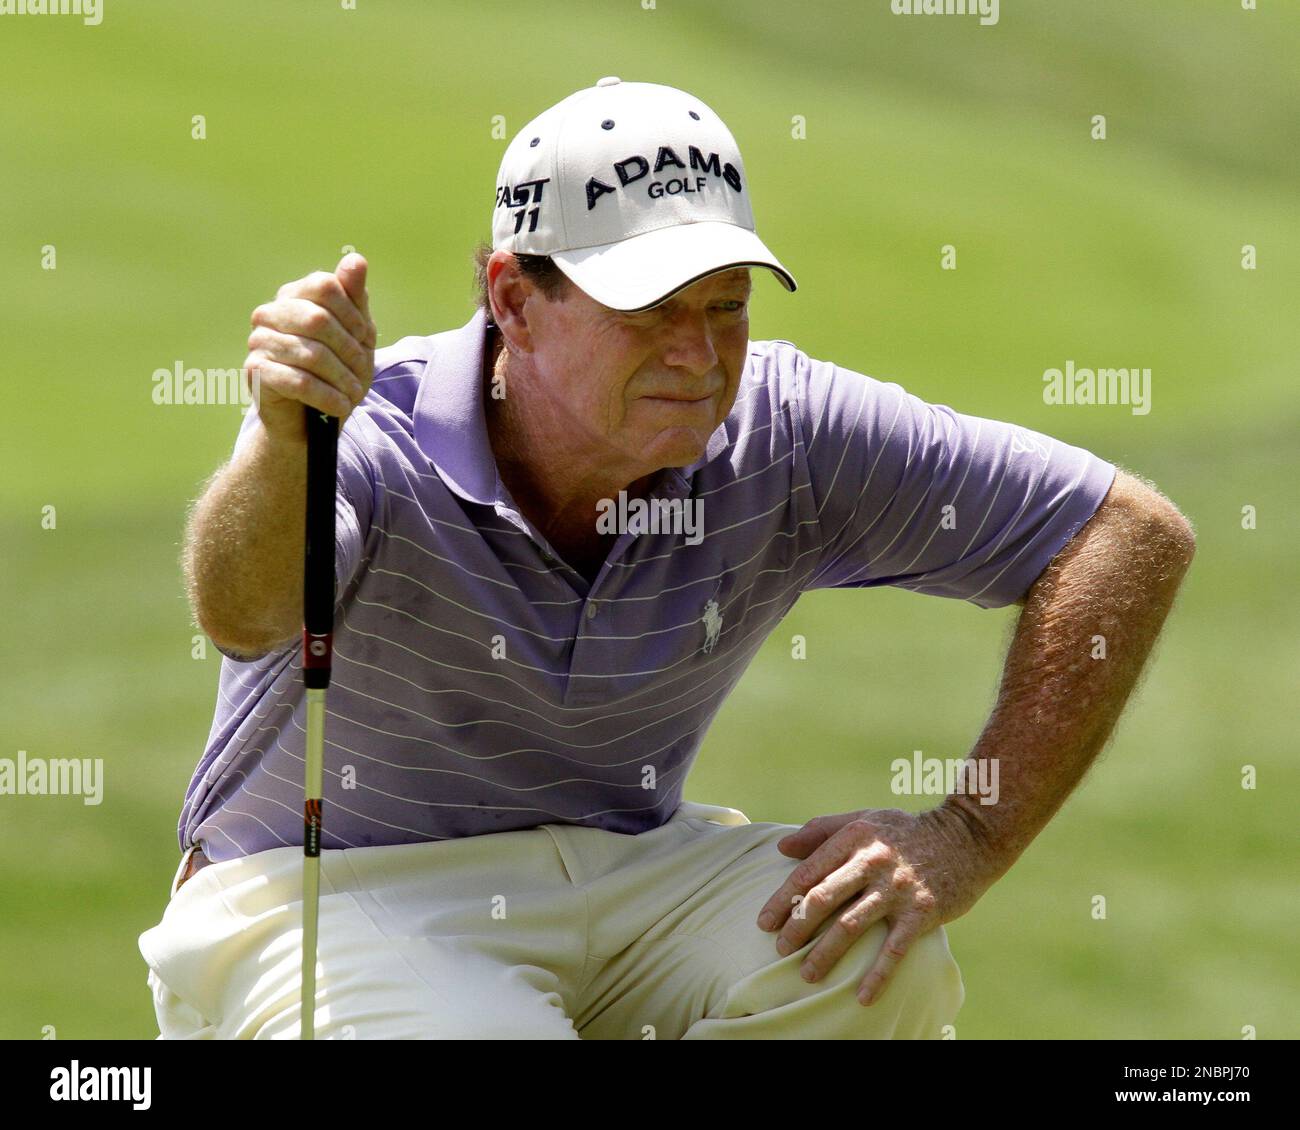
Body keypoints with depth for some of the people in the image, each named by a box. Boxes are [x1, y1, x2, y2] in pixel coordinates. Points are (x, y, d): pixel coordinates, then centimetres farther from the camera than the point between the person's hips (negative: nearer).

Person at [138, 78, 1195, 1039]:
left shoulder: (788, 438, -12)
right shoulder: (377, 441, -23)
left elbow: (1133, 535, -10)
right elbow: (243, 611, -45)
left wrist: (967, 840, -17)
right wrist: (284, 446, -69)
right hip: (330, 905, -4)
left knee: (873, 950, -23)